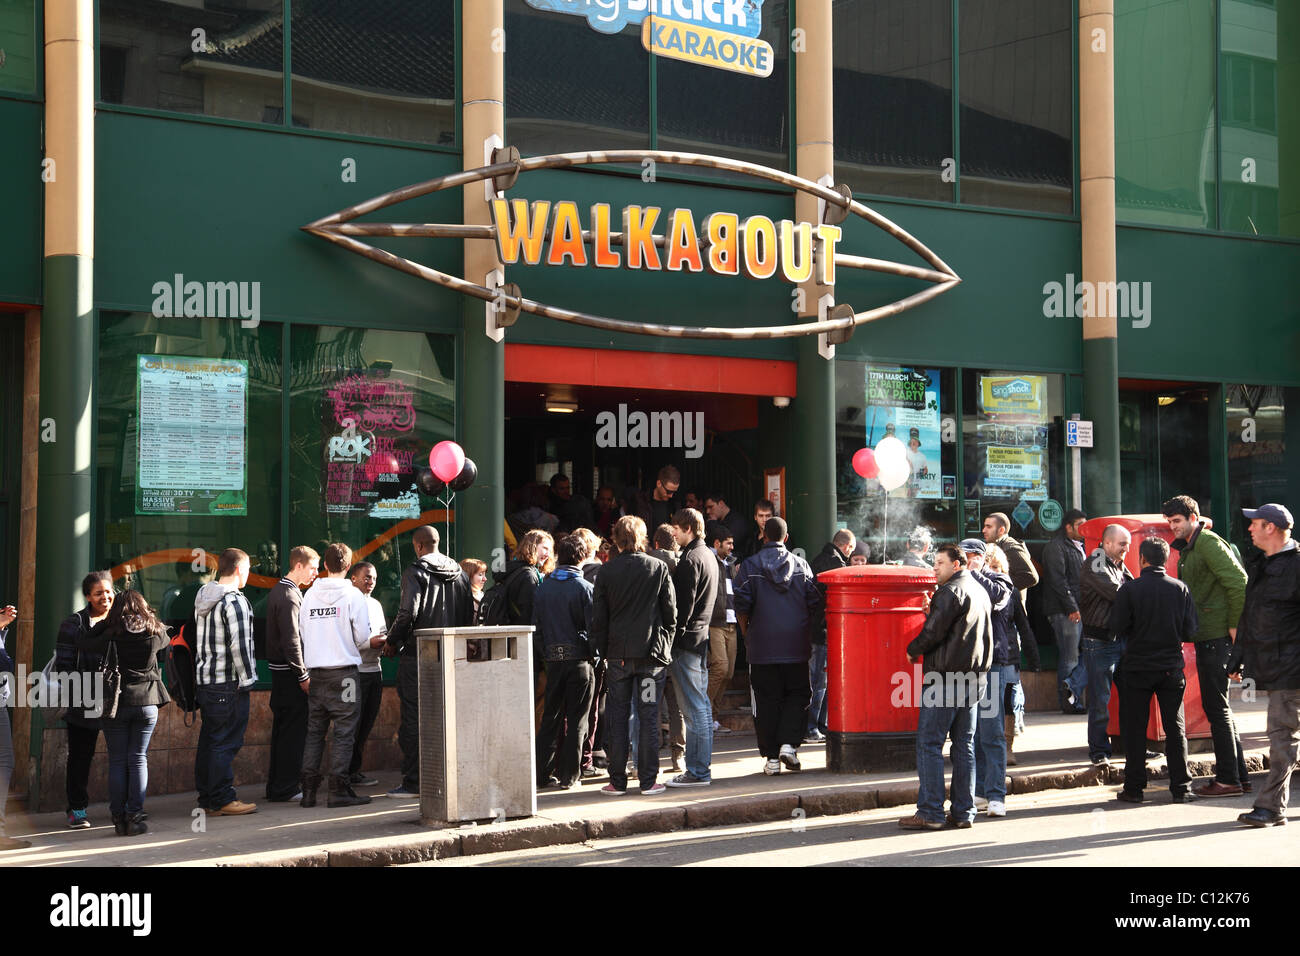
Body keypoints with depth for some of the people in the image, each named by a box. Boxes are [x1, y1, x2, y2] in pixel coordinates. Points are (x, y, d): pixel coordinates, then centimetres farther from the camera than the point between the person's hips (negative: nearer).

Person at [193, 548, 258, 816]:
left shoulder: (202, 600, 15)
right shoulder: (234, 601, -14)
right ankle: (222, 800, -1)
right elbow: (239, 645, -18)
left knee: (209, 740, 12)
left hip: (204, 681, 9)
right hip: (228, 683, -9)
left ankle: (207, 798, 17)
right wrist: (246, 680, -11)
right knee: (226, 742, -4)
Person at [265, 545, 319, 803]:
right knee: (293, 730, -5)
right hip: (290, 672, -10)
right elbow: (291, 640, -21)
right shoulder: (289, 595, -16)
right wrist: (302, 675, -18)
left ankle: (276, 786, 19)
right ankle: (285, 789, -3)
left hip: (279, 669, 10)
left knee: (282, 729, 14)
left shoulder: (279, 591, 16)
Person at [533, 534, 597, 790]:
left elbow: (536, 627, 7)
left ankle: (543, 772, 12)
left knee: (551, 717, 12)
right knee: (577, 721, 3)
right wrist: (597, 656, 3)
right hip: (580, 660, -4)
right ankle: (569, 776, 4)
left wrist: (545, 655, 13)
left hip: (553, 661, 4)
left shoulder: (544, 588, 5)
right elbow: (594, 626, -11)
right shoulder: (584, 588, -9)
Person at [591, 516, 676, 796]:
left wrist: (603, 651, 11)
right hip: (652, 652, 0)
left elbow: (598, 618, 2)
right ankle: (648, 780, 4)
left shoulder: (607, 572, -1)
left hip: (618, 654, 1)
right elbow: (671, 612, 1)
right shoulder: (658, 568, -2)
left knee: (617, 717, 6)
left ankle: (617, 781, 7)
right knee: (649, 717, 3)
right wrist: (665, 645, 12)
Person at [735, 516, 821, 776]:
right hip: (796, 647, 1)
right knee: (798, 695, 12)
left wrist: (747, 635, 9)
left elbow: (742, 607, -5)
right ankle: (789, 744, -5)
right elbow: (815, 605, 3)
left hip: (762, 647, -1)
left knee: (767, 701, 4)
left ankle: (772, 757, 4)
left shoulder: (749, 566, -1)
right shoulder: (801, 565, 5)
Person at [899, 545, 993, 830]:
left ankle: (930, 812, -6)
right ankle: (963, 812, 11)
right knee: (964, 744, 11)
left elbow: (934, 632, -16)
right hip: (976, 676, 9)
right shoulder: (980, 591, 18)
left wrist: (913, 650, 1)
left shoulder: (951, 591, -11)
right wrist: (932, 611, 15)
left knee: (929, 743, -5)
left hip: (947, 678, -9)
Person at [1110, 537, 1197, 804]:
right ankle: (1180, 788, 9)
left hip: (1137, 667, -2)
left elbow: (1117, 628, -9)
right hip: (1172, 667, 2)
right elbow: (1190, 631, -2)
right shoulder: (1181, 589, -3)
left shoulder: (1129, 589, -11)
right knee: (1175, 728, 9)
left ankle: (1134, 788, 7)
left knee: (1134, 729, 6)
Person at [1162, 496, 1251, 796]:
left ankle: (1228, 780, -1)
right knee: (1218, 707, 13)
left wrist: (1235, 625, -18)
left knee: (1216, 707, -6)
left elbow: (1239, 582, -21)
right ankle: (1239, 774, 20)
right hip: (1205, 636, 10)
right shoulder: (1188, 549, 17)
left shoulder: (1208, 543, -13)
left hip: (1218, 636, -10)